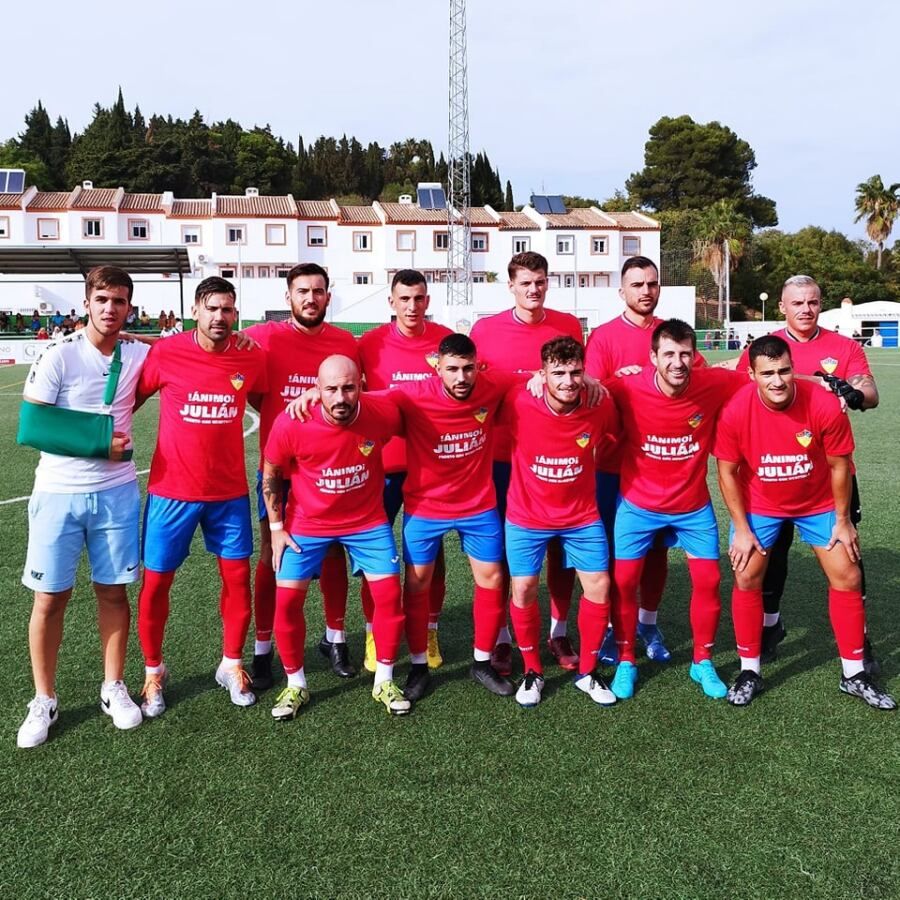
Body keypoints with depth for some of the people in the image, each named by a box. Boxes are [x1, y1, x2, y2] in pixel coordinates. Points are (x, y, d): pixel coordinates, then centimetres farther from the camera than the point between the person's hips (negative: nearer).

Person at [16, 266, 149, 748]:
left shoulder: (139, 356, 0)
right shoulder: (59, 355, -10)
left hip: (116, 492, 3)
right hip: (59, 493, -2)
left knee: (113, 591, 9)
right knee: (50, 597, 5)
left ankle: (113, 688, 25)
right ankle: (43, 702, 20)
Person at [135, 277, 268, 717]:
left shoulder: (251, 358, -3)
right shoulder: (166, 353, -10)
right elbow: (129, 399, 3)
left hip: (230, 491, 2)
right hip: (172, 490, -2)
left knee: (237, 577, 7)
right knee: (156, 581, 6)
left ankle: (232, 664, 28)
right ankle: (153, 672, 27)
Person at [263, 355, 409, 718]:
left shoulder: (384, 414, -22)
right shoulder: (290, 425, -24)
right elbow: (271, 474, -5)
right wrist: (277, 528, -5)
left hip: (367, 520, 1)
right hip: (307, 524, -1)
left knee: (389, 594, -3)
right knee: (287, 600, -4)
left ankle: (384, 682, 18)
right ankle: (295, 685, 19)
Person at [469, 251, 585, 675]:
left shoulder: (569, 326, 2)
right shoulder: (485, 329, -2)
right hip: (503, 456, -1)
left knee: (562, 544, 8)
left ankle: (559, 633, 25)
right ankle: (500, 637, 21)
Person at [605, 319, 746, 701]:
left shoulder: (714, 384, -18)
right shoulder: (629, 389, -23)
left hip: (693, 506, 1)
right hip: (638, 505, -1)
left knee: (707, 580, 4)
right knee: (623, 581, 0)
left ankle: (703, 662, 26)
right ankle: (625, 663, 21)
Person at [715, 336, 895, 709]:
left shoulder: (825, 405, -26)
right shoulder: (735, 411, -26)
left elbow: (839, 466, -11)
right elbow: (727, 471, -12)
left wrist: (842, 521, -4)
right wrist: (741, 529, -11)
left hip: (818, 504, 1)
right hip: (759, 505, 0)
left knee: (848, 579, 2)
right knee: (746, 580, -4)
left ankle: (853, 675, 19)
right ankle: (749, 672, 13)